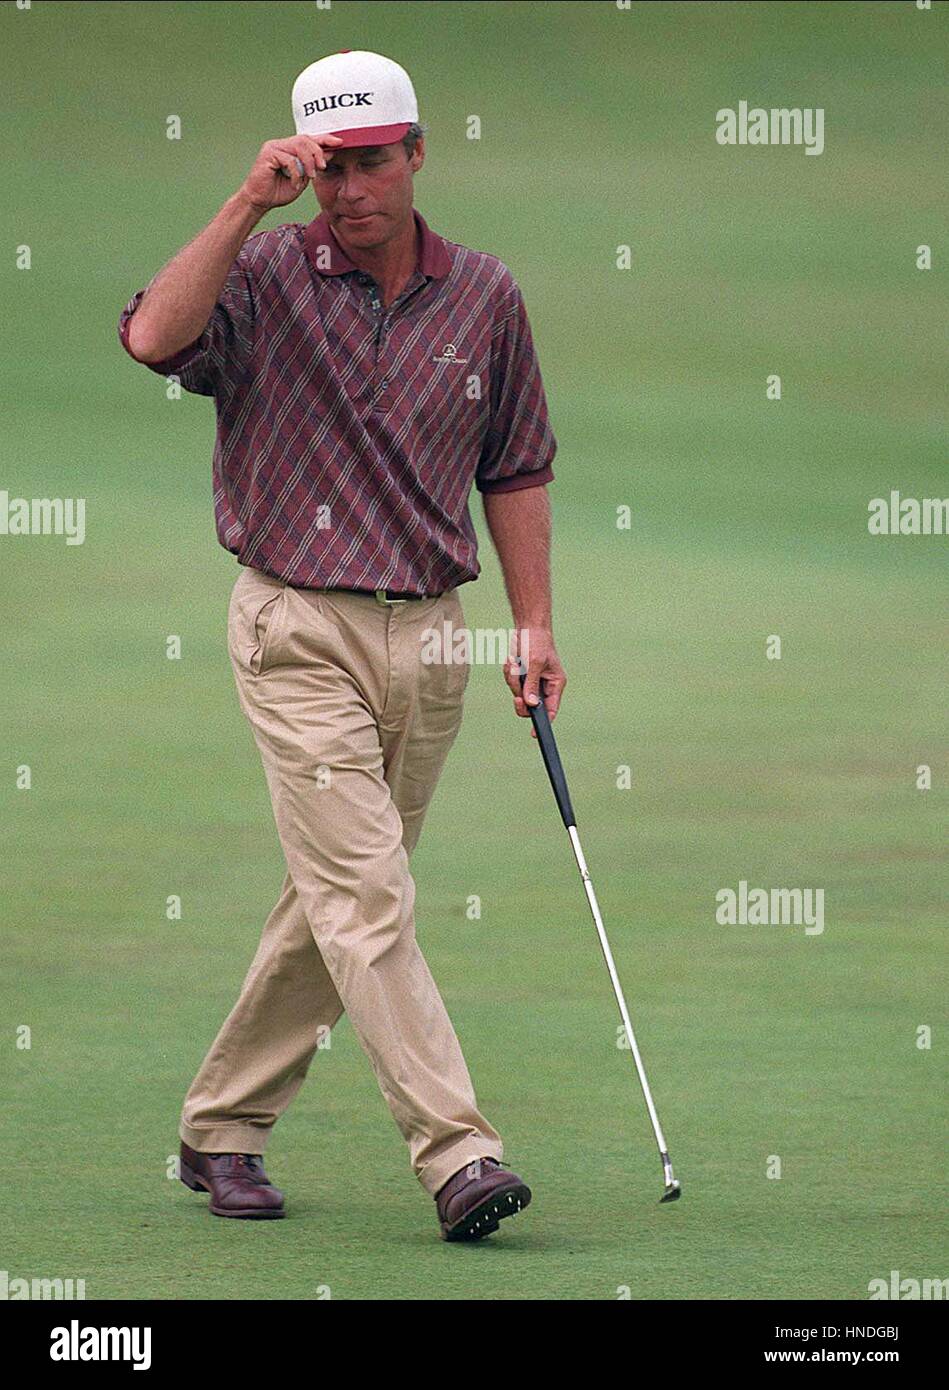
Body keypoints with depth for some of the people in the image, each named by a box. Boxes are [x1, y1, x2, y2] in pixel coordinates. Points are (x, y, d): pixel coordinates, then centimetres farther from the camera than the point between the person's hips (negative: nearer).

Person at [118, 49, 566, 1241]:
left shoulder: (484, 296, 6)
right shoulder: (267, 277, -5)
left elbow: (515, 469, 15)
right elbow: (154, 337, -26)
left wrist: (534, 623, 10)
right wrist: (248, 206, -27)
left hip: (430, 637, 5)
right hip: (300, 632, -5)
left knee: (337, 900, 11)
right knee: (366, 896, -13)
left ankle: (222, 1129, 24)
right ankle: (455, 1154, -18)